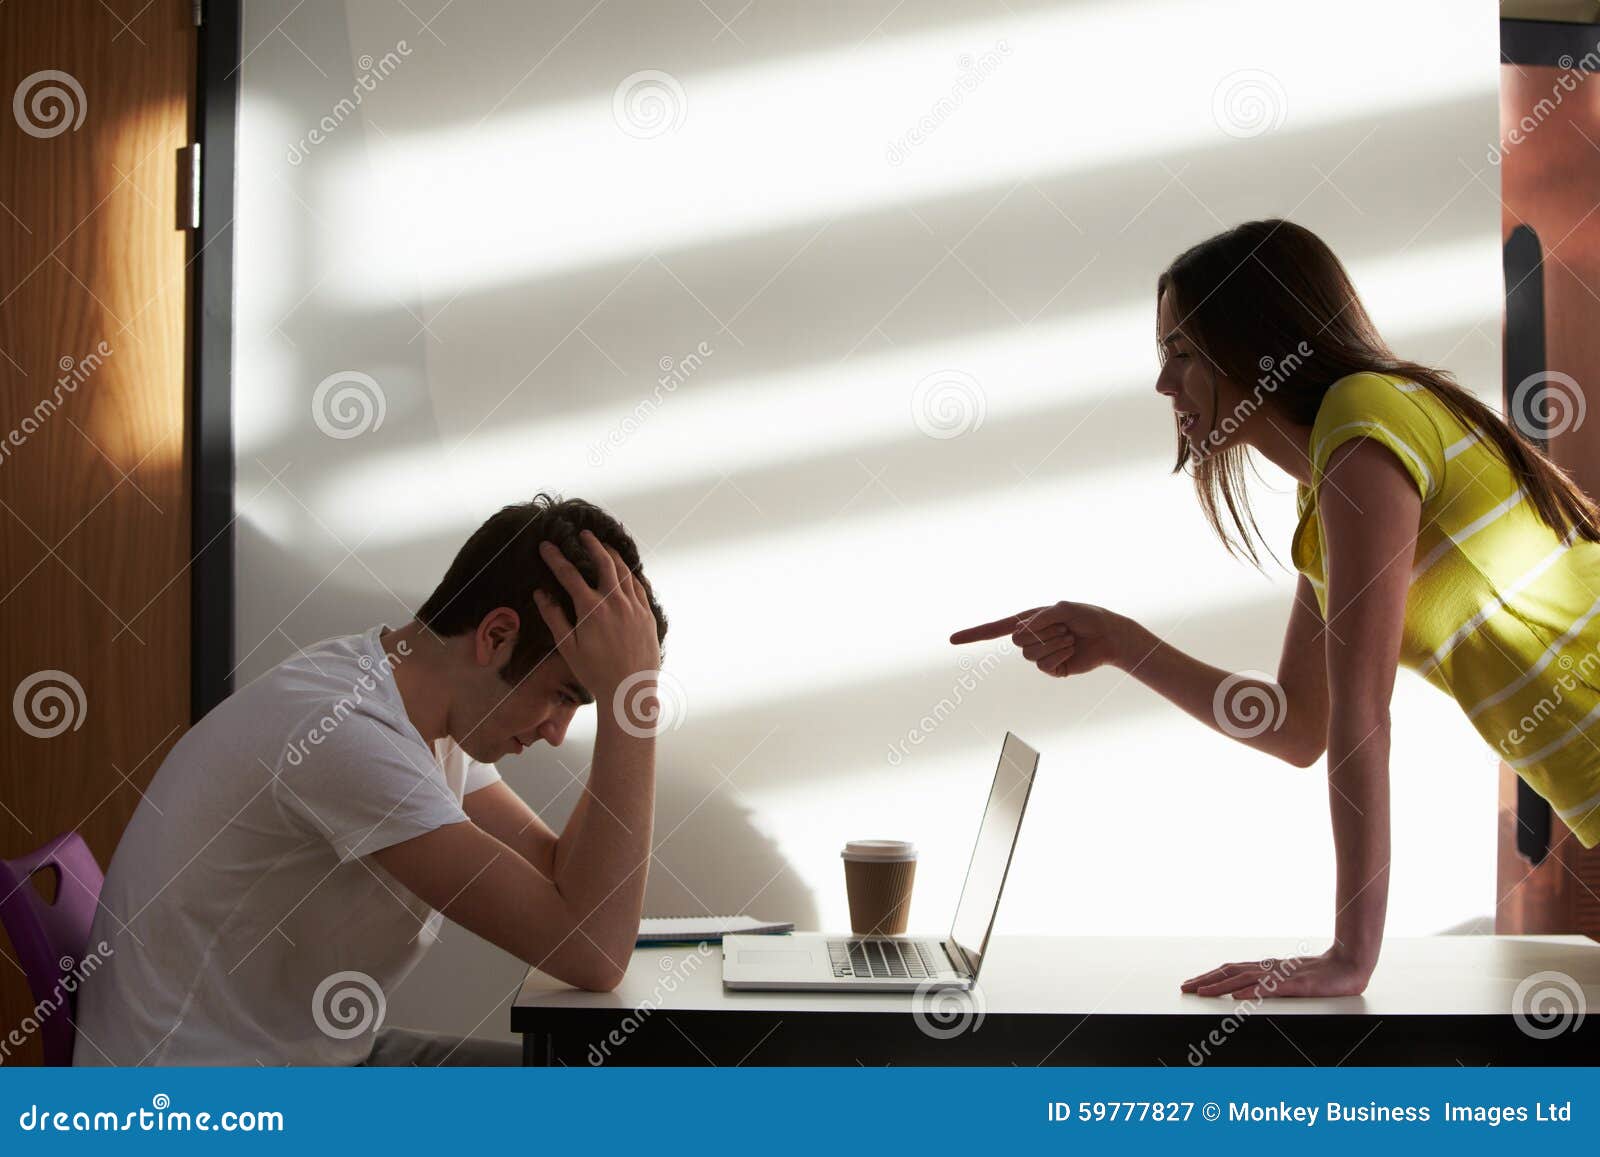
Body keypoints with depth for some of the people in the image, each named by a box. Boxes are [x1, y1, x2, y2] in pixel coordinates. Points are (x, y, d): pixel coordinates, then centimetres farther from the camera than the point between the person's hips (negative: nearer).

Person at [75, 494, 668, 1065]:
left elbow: (561, 876, 1)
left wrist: (630, 687, -7)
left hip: (324, 1051, 9)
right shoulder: (348, 735, -28)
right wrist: (628, 692, -26)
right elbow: (592, 953, -28)